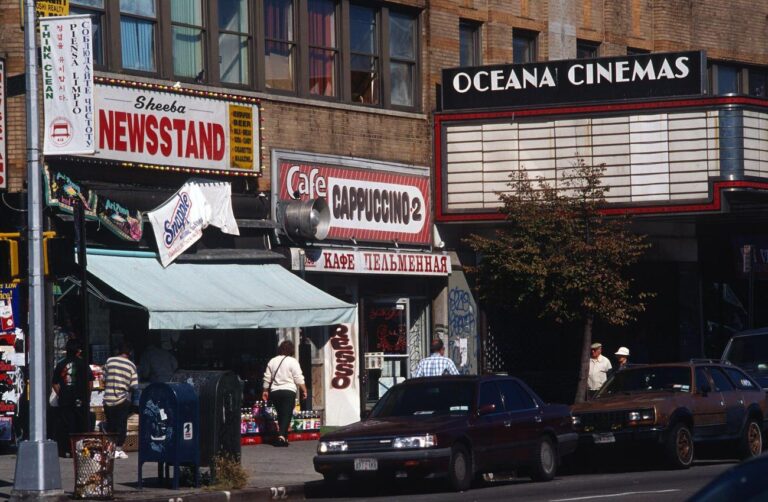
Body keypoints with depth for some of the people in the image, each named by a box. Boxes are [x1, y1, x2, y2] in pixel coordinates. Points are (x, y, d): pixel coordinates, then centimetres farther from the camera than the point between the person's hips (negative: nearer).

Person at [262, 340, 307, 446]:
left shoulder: (272, 361, 10)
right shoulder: (292, 361, -4)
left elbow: (267, 378, 11)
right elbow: (299, 379, -7)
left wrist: (265, 391, 20)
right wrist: (304, 391, 1)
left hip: (274, 392, 5)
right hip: (288, 391, -5)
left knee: (280, 414, 14)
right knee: (287, 415, -7)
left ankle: (282, 435, 15)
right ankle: (282, 435, -22)